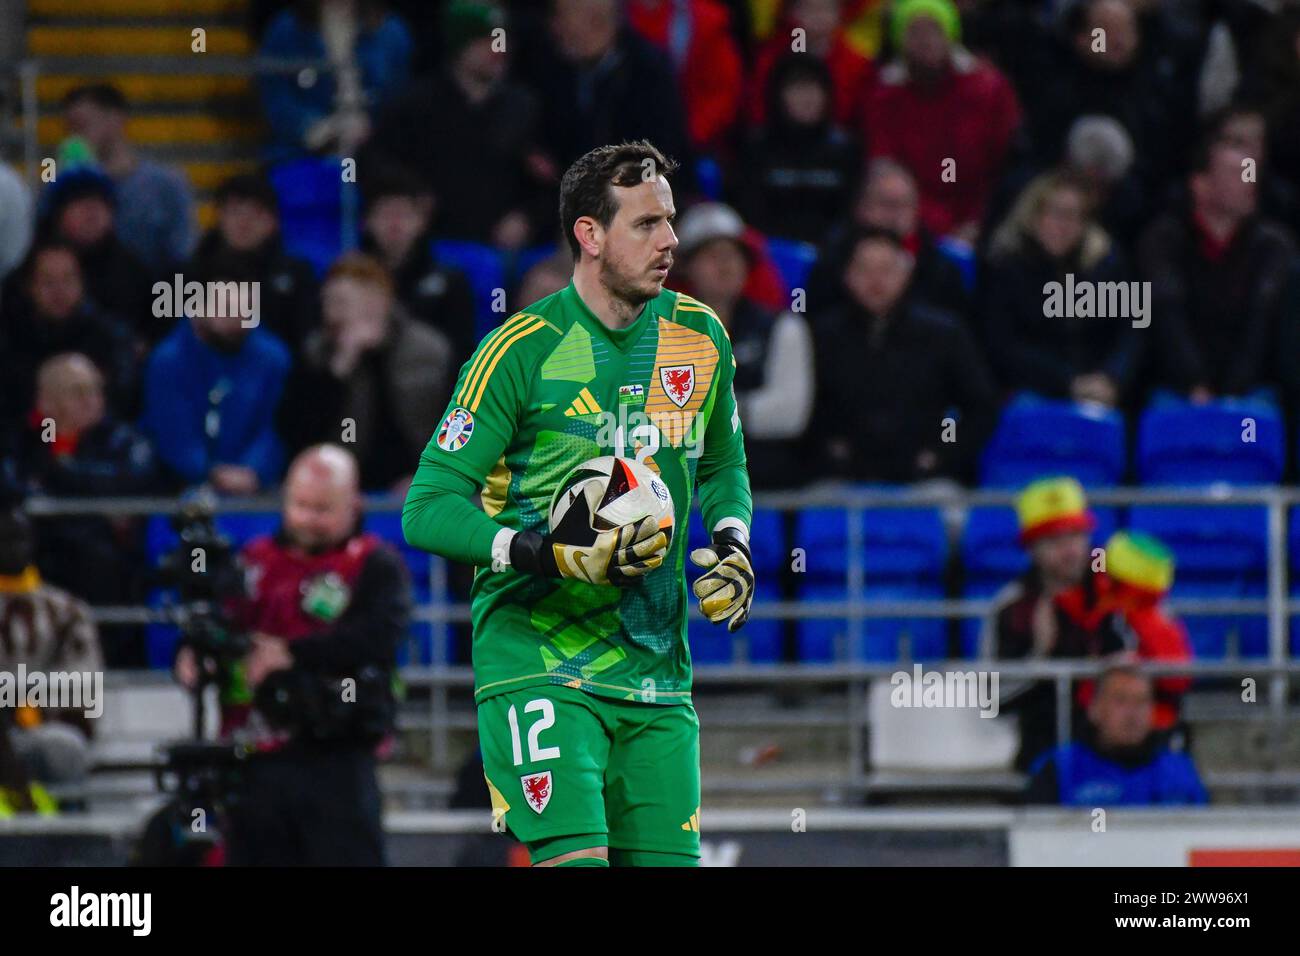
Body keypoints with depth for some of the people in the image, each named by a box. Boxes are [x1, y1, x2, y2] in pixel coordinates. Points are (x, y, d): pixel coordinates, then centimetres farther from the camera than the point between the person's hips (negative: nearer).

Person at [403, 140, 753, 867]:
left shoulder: (699, 336, 8)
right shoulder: (525, 349, -8)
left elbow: (724, 465, 27)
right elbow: (428, 510, -9)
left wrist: (732, 543, 5)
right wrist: (549, 554, -24)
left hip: (655, 666, 5)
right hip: (537, 664, -5)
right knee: (576, 859, -19)